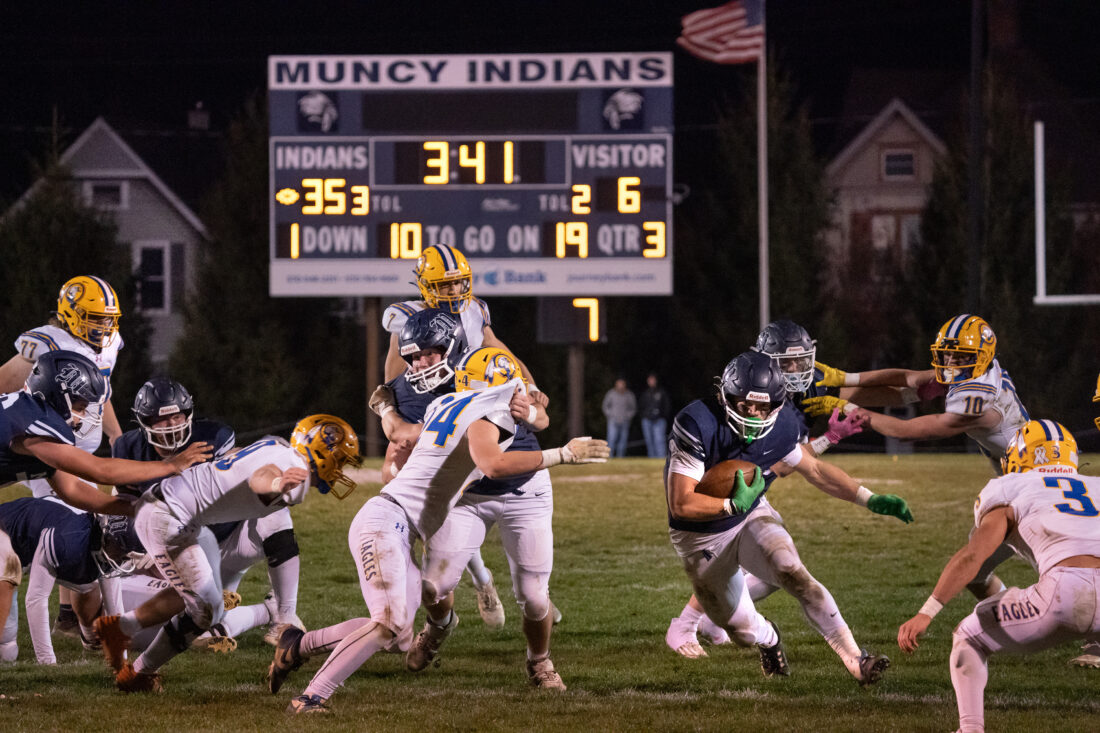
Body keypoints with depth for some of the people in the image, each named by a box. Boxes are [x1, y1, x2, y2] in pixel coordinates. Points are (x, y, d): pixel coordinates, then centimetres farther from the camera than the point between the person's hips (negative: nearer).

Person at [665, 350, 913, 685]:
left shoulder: (780, 427, -15)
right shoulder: (697, 425, -30)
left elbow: (814, 469, 5)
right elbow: (681, 505, -30)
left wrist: (870, 499, 1)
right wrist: (734, 505, -40)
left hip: (752, 518, 2)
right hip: (702, 536, -2)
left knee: (794, 574, -28)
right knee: (744, 632, 8)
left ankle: (857, 660, -28)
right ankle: (768, 638, 47)